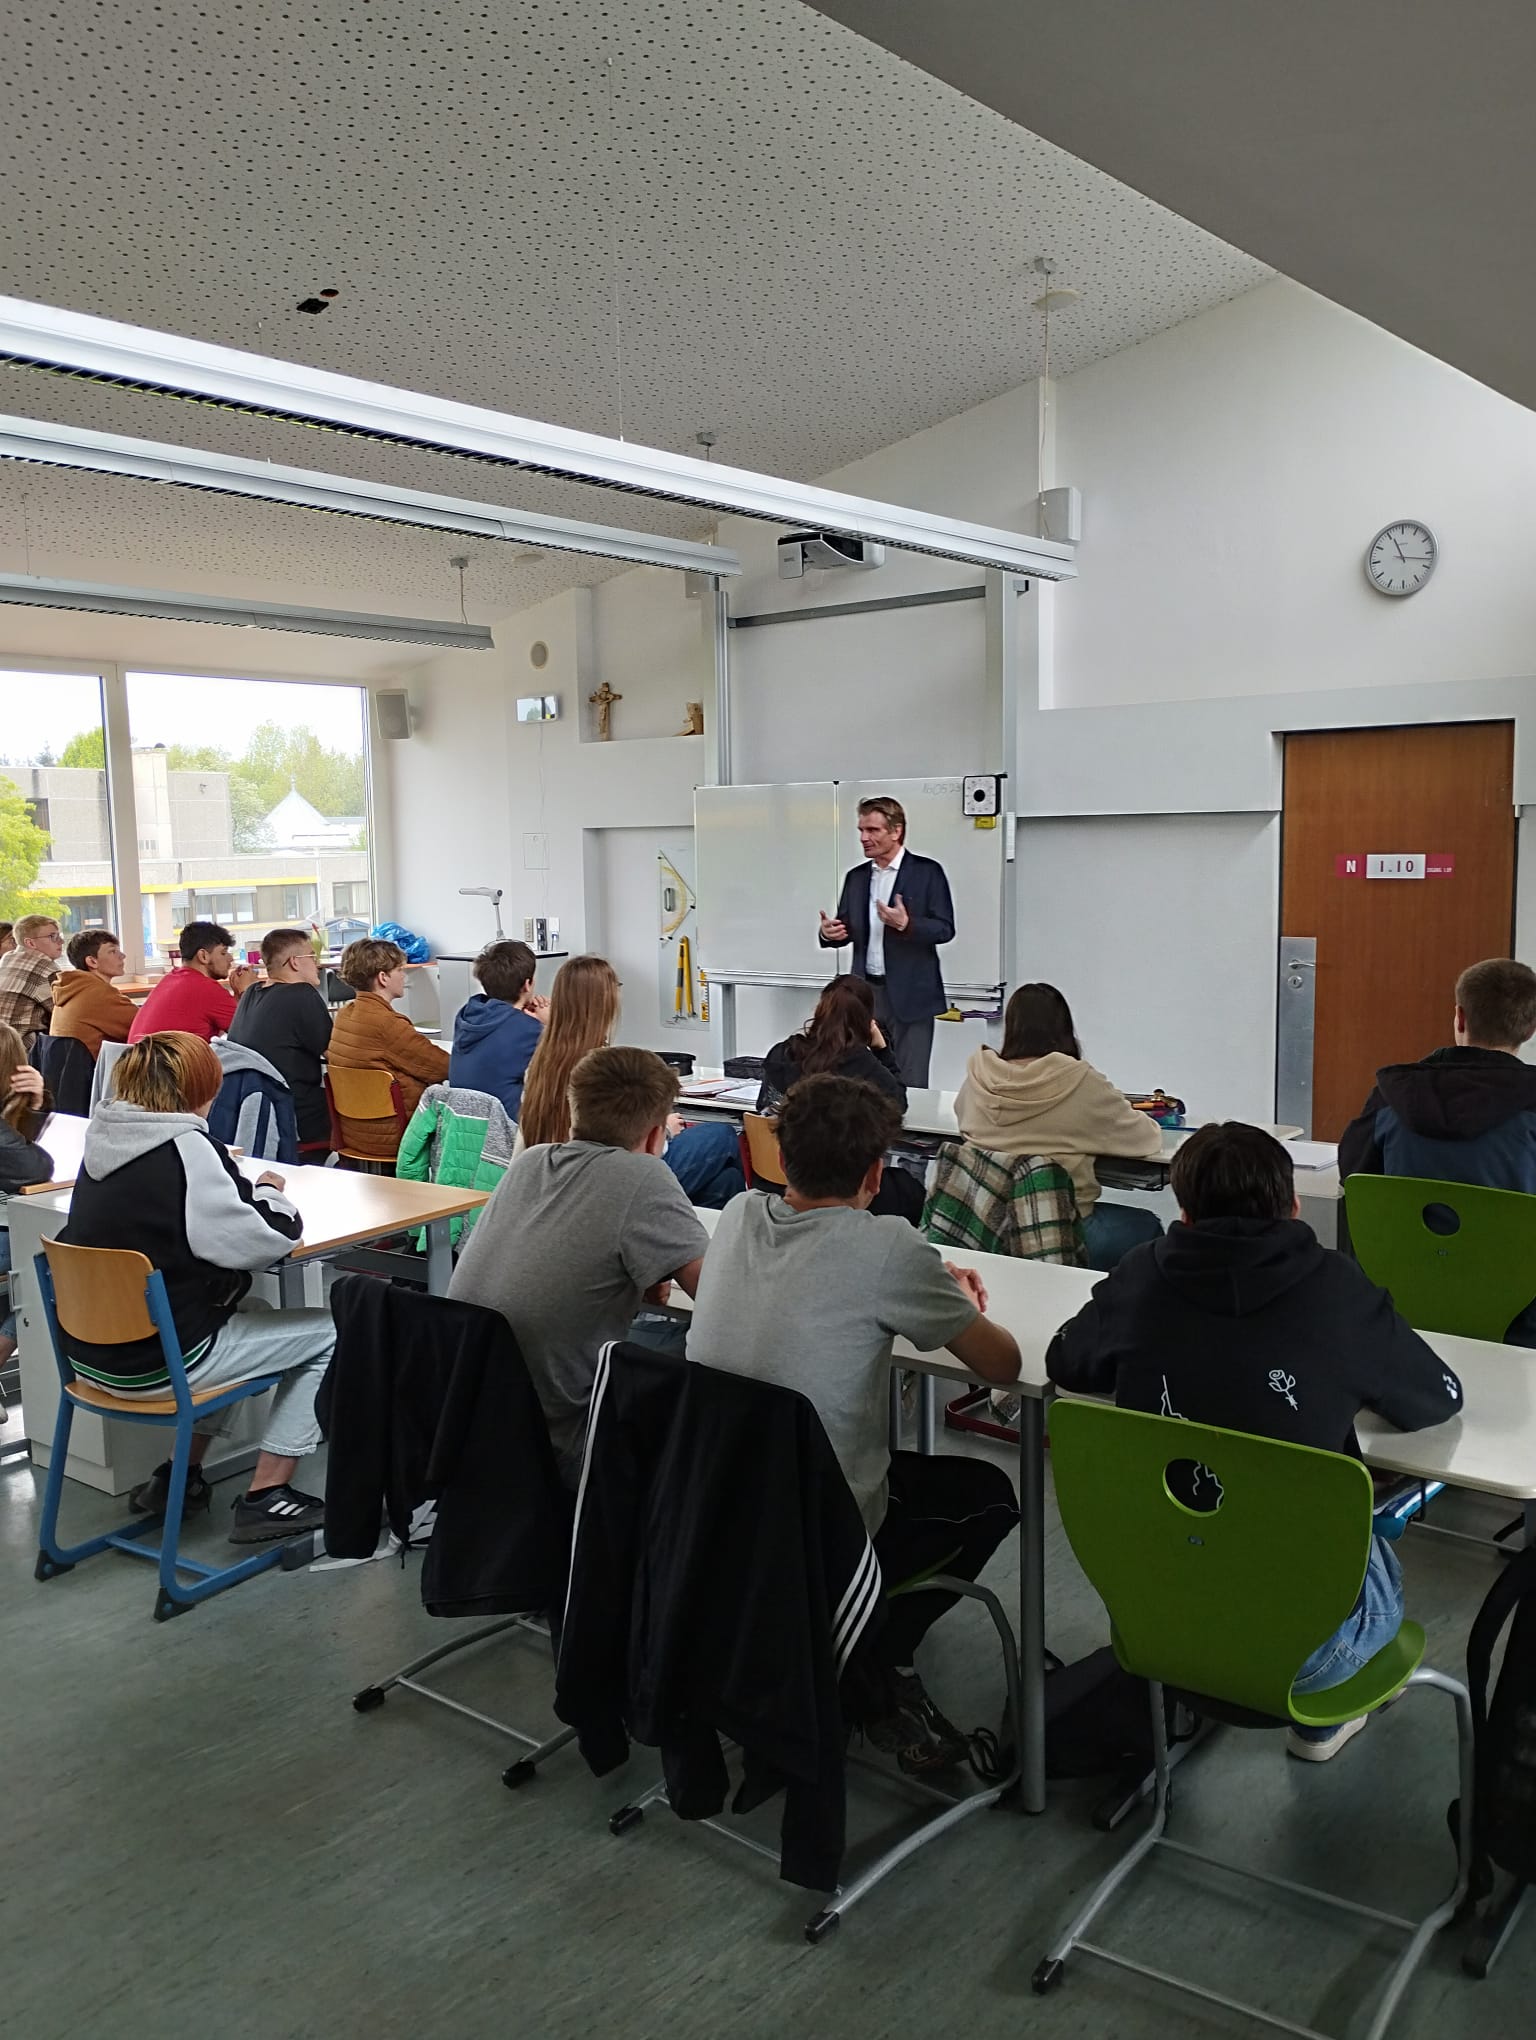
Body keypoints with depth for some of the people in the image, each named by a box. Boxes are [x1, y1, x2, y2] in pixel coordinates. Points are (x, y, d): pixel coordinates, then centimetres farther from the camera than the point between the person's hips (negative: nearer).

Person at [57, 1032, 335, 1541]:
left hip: (93, 1351, 9)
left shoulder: (104, 1140, 4)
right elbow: (253, 1244, -19)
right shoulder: (184, 1148, -20)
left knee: (236, 1311, 33)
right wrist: (271, 1193, 0)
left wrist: (249, 1191, 5)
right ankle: (265, 1498, 7)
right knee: (328, 1333, 5)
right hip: (154, 1363, -8)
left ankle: (180, 1476, 29)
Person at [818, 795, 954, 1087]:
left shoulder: (927, 872, -3)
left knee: (910, 1084, -2)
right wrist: (828, 933, -9)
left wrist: (905, 924, -24)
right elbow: (845, 930, 14)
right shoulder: (856, 876, 12)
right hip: (866, 993, 5)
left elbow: (945, 928, -7)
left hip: (909, 995, -5)